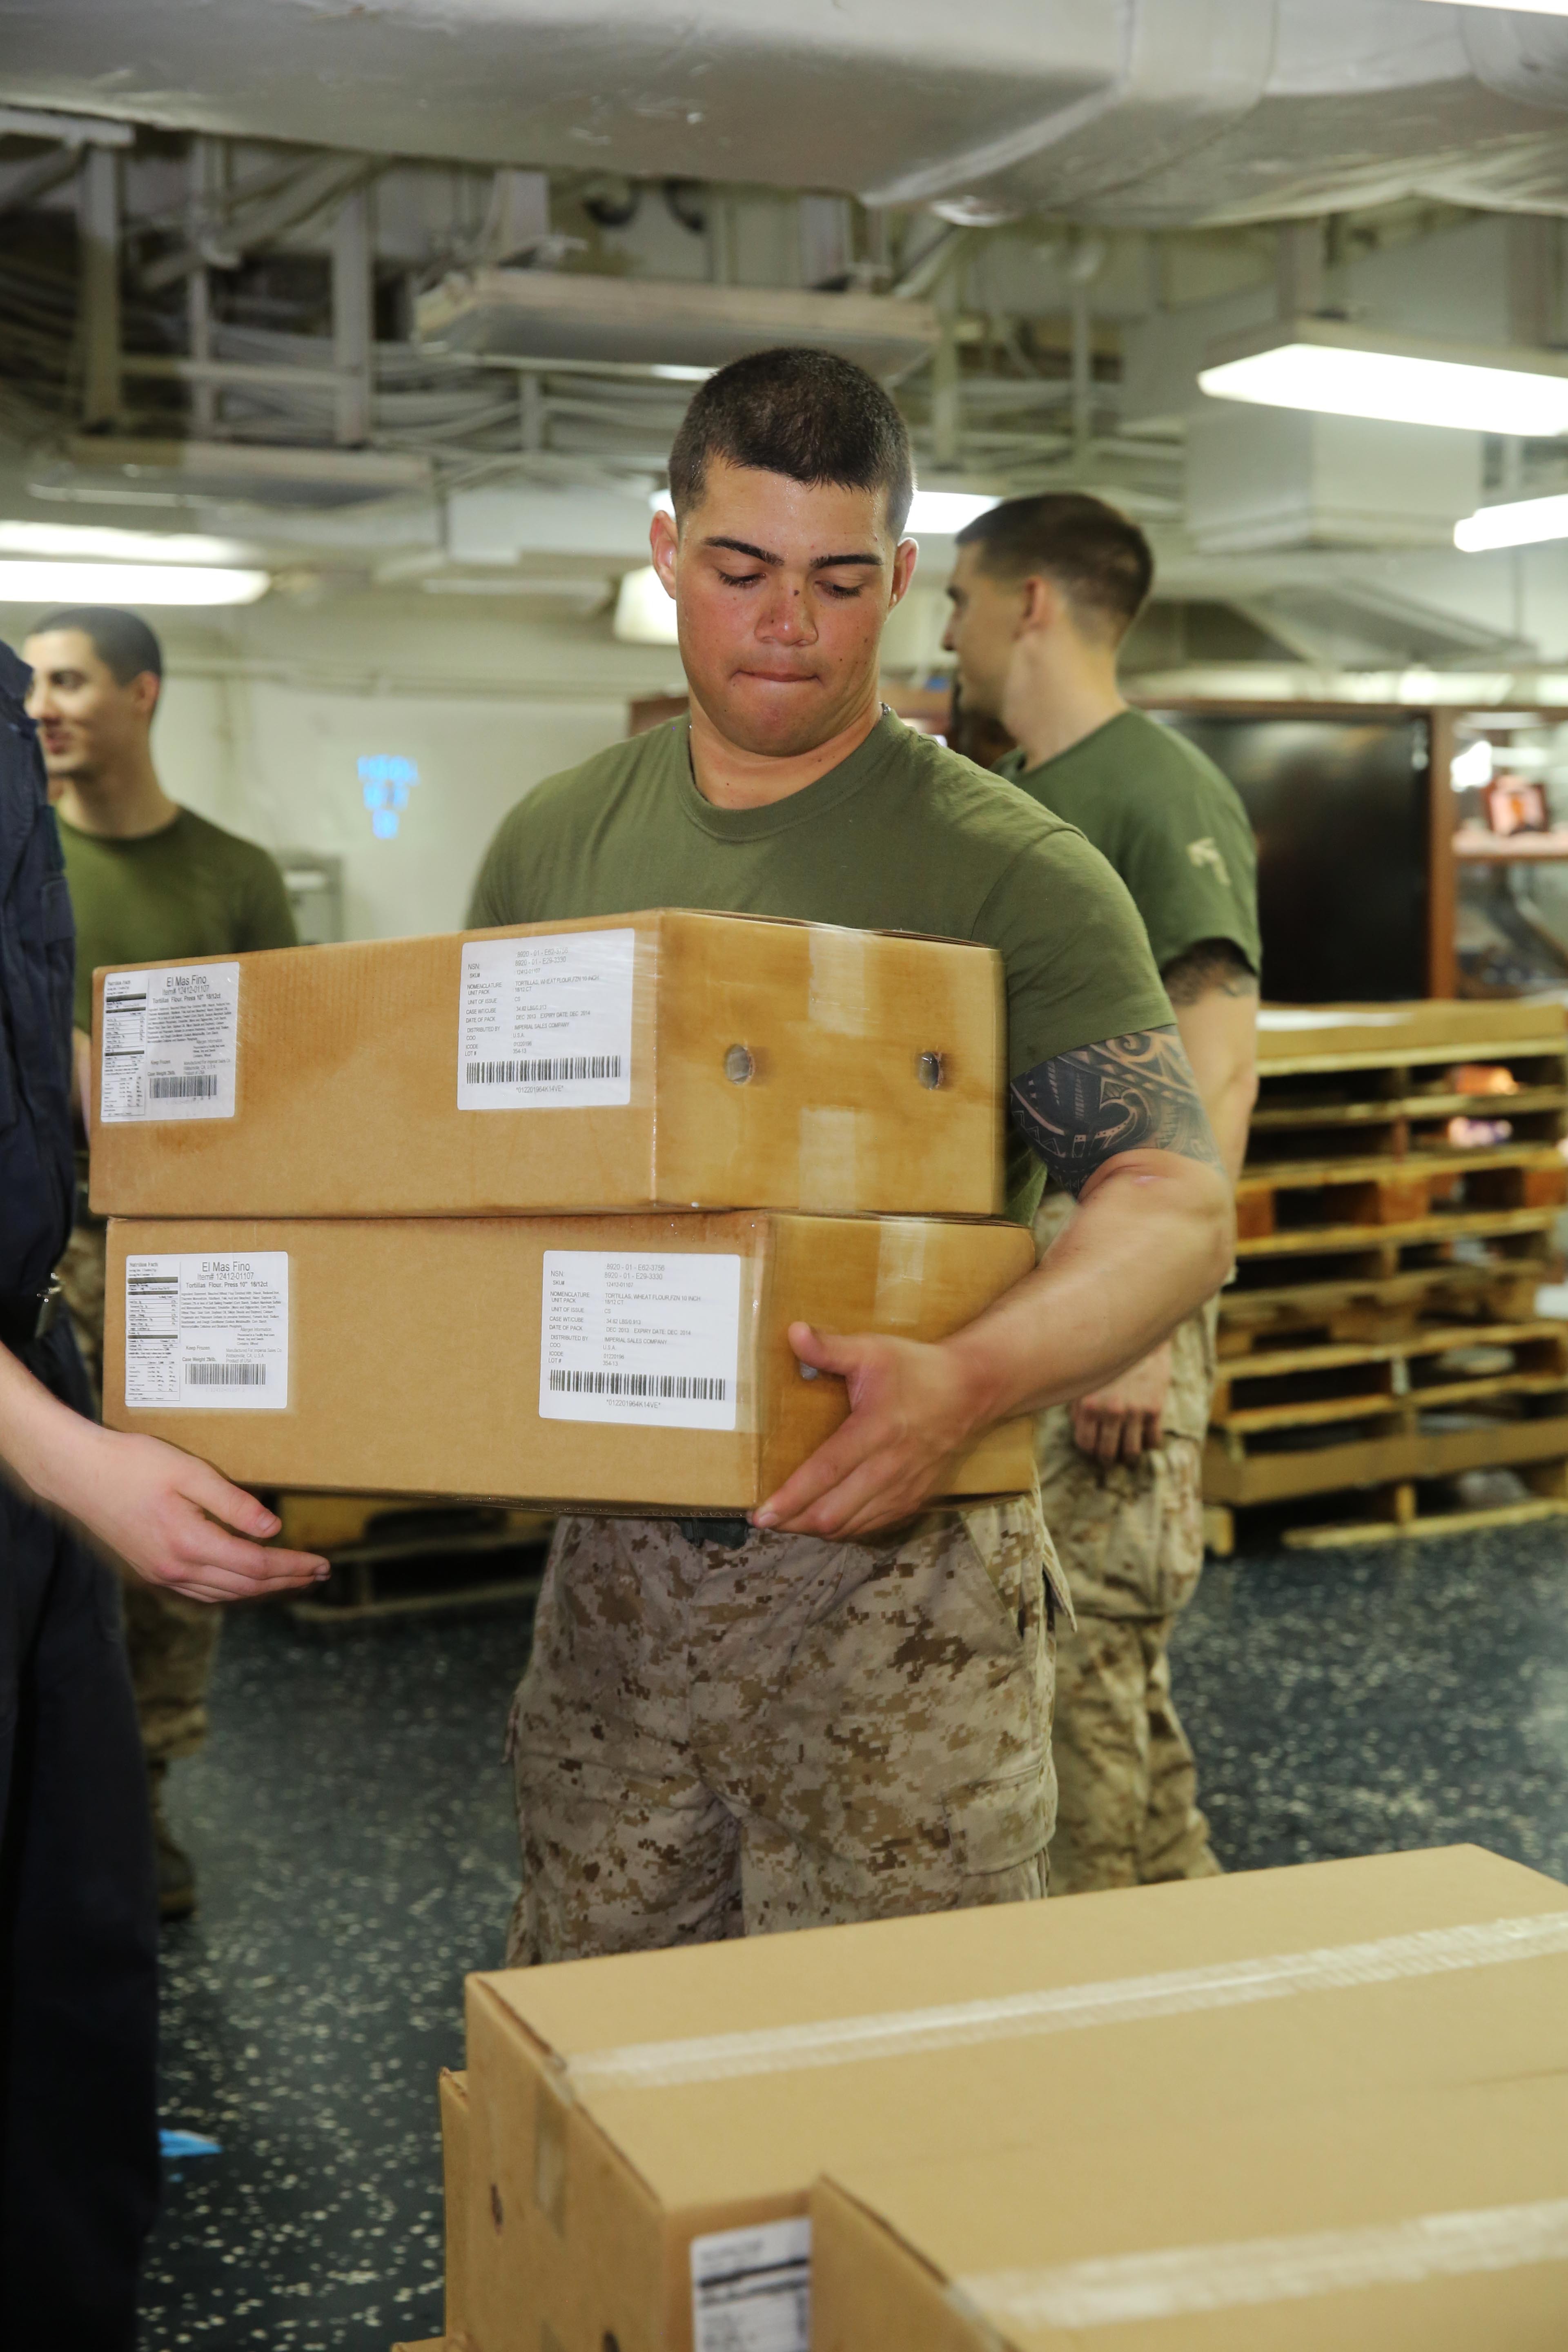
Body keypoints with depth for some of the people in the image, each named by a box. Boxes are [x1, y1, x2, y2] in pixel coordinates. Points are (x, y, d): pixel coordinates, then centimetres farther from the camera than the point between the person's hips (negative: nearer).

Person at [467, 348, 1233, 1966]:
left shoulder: (1011, 871, -8)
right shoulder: (554, 845, 7)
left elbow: (1177, 1209, -14)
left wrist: (968, 1381, -32)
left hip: (894, 1570, -4)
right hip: (611, 1562, 4)